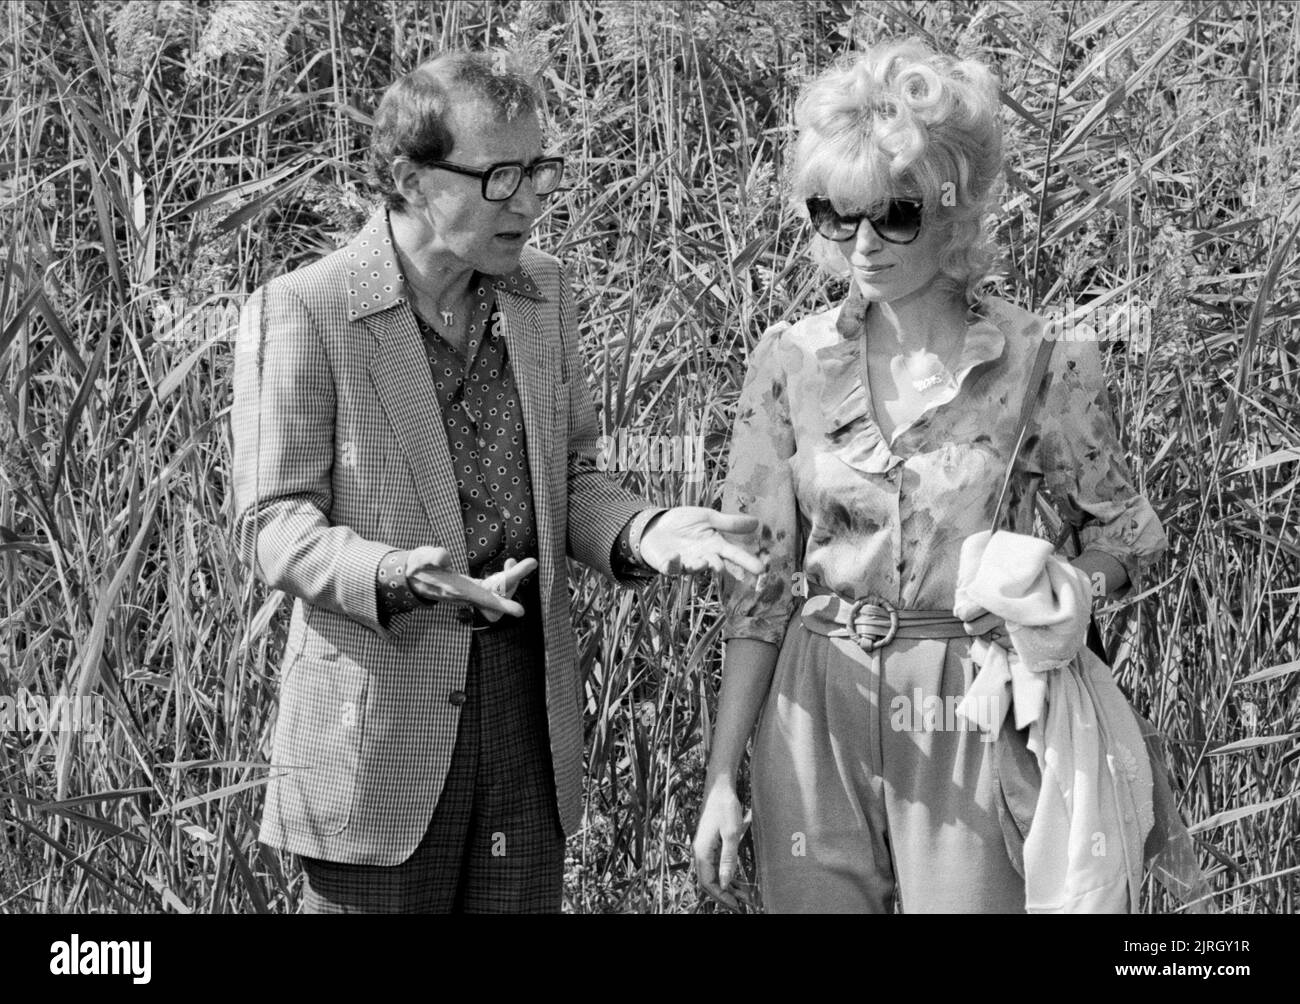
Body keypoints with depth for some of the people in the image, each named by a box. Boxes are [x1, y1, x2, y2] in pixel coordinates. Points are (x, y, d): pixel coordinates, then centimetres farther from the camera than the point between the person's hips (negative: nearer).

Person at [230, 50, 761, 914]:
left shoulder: (542, 292, 9)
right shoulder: (301, 313, -10)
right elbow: (273, 524, -11)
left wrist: (644, 533, -7)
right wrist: (394, 577, -30)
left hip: (530, 708, 5)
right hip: (379, 722, -5)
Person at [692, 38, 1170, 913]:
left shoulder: (1041, 365, -6)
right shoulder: (790, 364, 0)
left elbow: (1126, 532, 7)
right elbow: (757, 585, 3)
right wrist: (722, 777, -1)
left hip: (975, 712, -2)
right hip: (818, 719, 2)